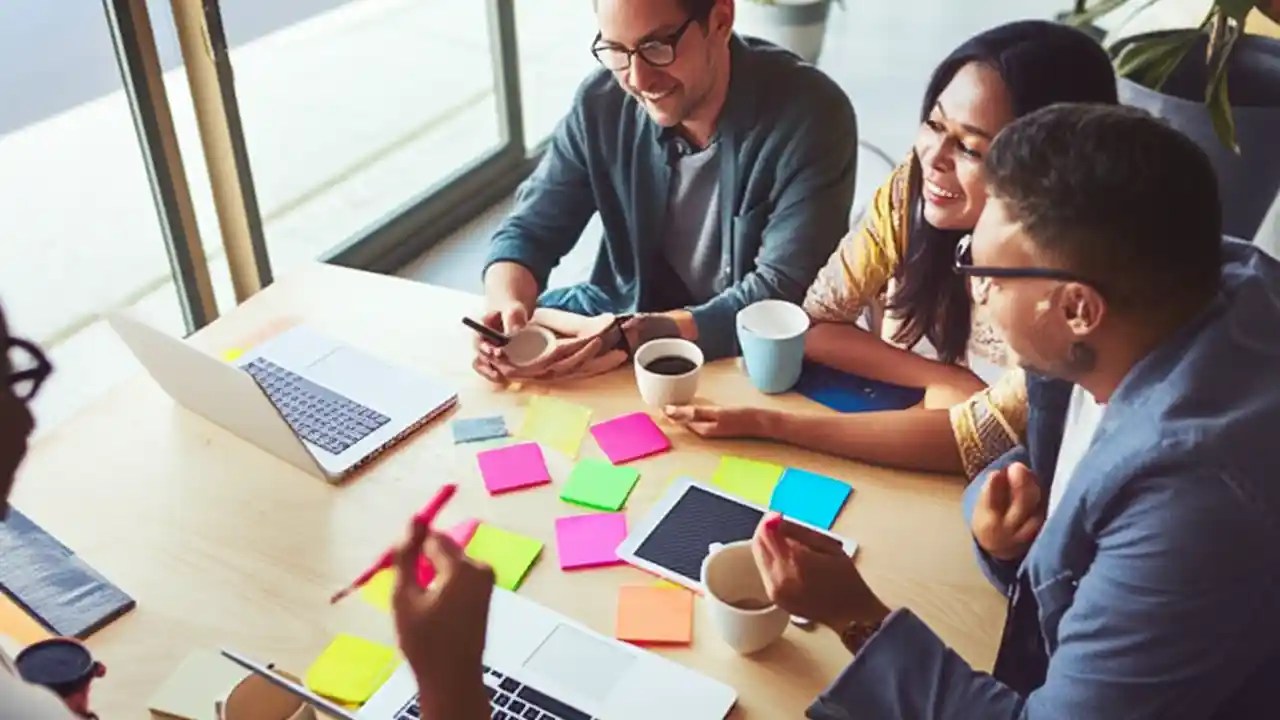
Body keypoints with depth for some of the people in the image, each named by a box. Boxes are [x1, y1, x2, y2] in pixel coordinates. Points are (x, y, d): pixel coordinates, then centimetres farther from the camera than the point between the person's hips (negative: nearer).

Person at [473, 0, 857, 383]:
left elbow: (782, 297, -26)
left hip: (752, 355, -5)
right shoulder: (602, 102, -9)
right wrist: (506, 305, -26)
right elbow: (530, 229, -3)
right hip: (628, 309, 5)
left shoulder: (809, 115, -23)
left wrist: (630, 335, -36)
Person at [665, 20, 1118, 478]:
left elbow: (980, 442, -26)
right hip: (890, 462, 4)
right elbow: (813, 326, -8)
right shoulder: (911, 191, -13)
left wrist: (766, 423, -30)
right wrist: (944, 383, -21)